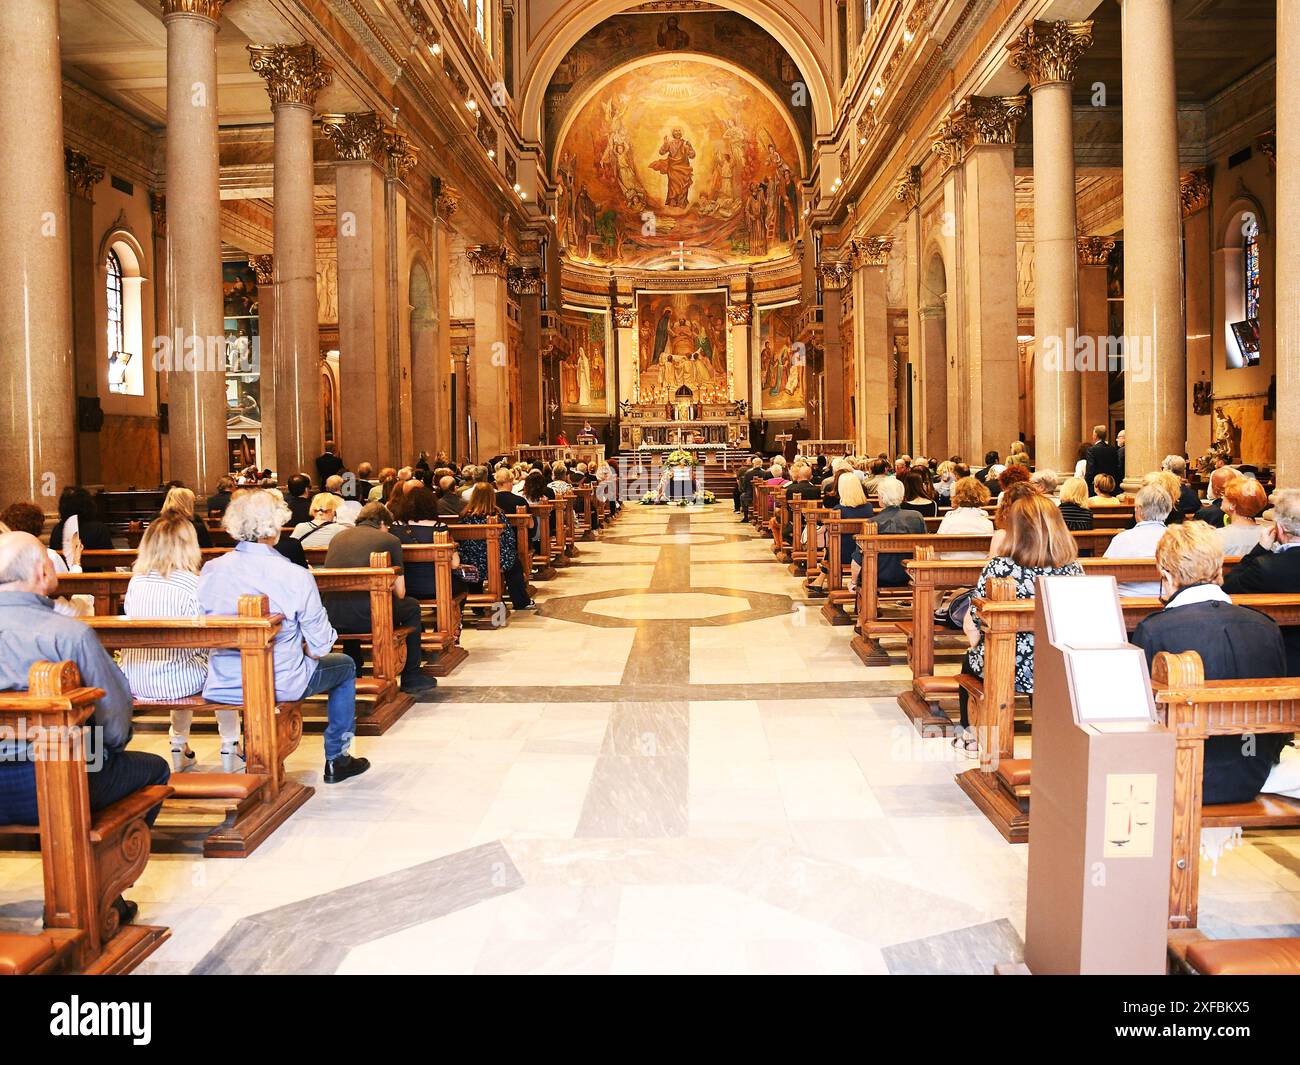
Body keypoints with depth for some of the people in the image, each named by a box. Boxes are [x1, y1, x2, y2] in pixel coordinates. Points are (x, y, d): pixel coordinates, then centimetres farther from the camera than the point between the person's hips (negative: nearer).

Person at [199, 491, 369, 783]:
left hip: (221, 688, 5)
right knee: (345, 666, 23)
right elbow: (320, 647, -14)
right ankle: (337, 759, 28)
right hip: (281, 686, -5)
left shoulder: (210, 570, -8)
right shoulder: (296, 577, -20)